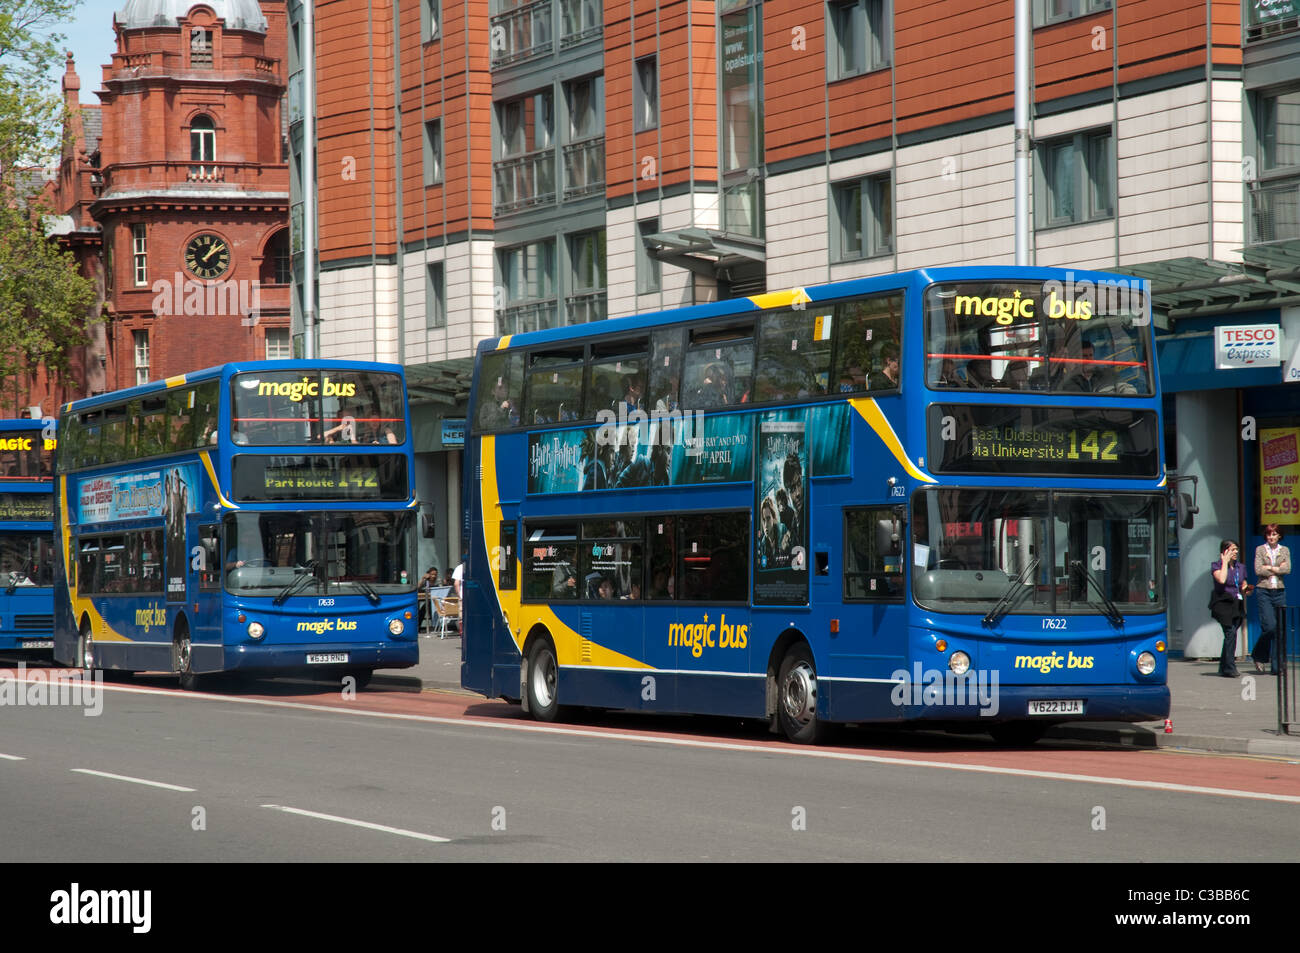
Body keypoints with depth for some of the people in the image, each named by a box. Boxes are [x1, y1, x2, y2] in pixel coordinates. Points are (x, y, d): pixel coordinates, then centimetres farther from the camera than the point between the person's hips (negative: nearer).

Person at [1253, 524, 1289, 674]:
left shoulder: (1285, 550, 12)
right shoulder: (1260, 550, 6)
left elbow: (1287, 569, -3)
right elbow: (1258, 570, -6)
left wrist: (1269, 568, -7)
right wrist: (1278, 569, -4)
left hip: (1280, 591, 3)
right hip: (1265, 591, -3)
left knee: (1280, 629, -2)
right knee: (1269, 626, -14)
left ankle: (1276, 666, 2)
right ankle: (1259, 656, 9)